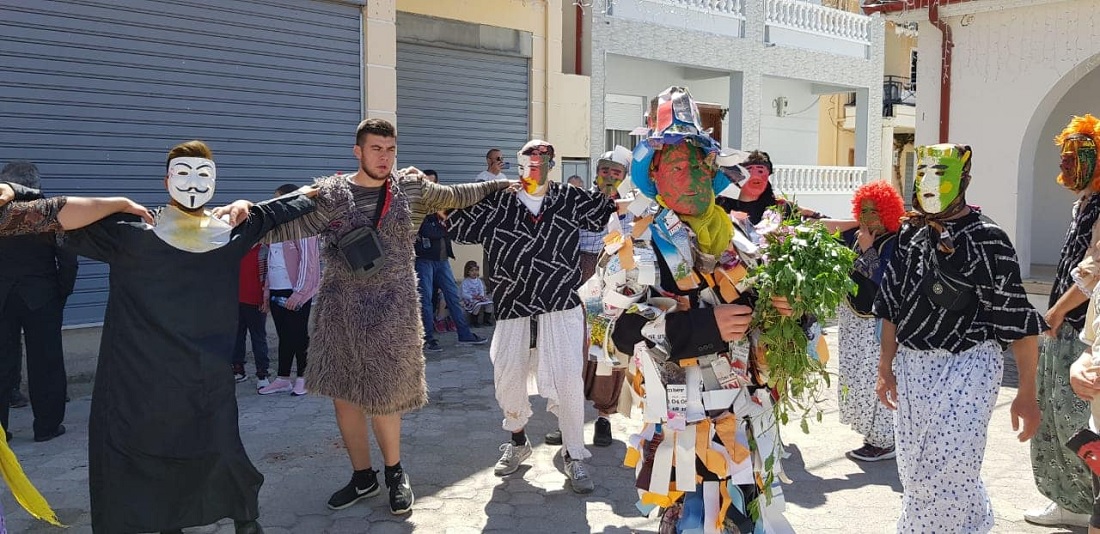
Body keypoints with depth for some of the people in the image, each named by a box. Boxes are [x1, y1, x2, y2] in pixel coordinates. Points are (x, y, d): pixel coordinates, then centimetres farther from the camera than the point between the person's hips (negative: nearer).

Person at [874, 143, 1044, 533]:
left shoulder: (986, 239, -9)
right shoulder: (911, 233, 9)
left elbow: (1018, 318, -11)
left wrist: (1026, 393, -13)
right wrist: (886, 368, 14)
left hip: (967, 368, -6)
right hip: (912, 366, 6)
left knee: (947, 469, -9)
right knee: (913, 467, 13)